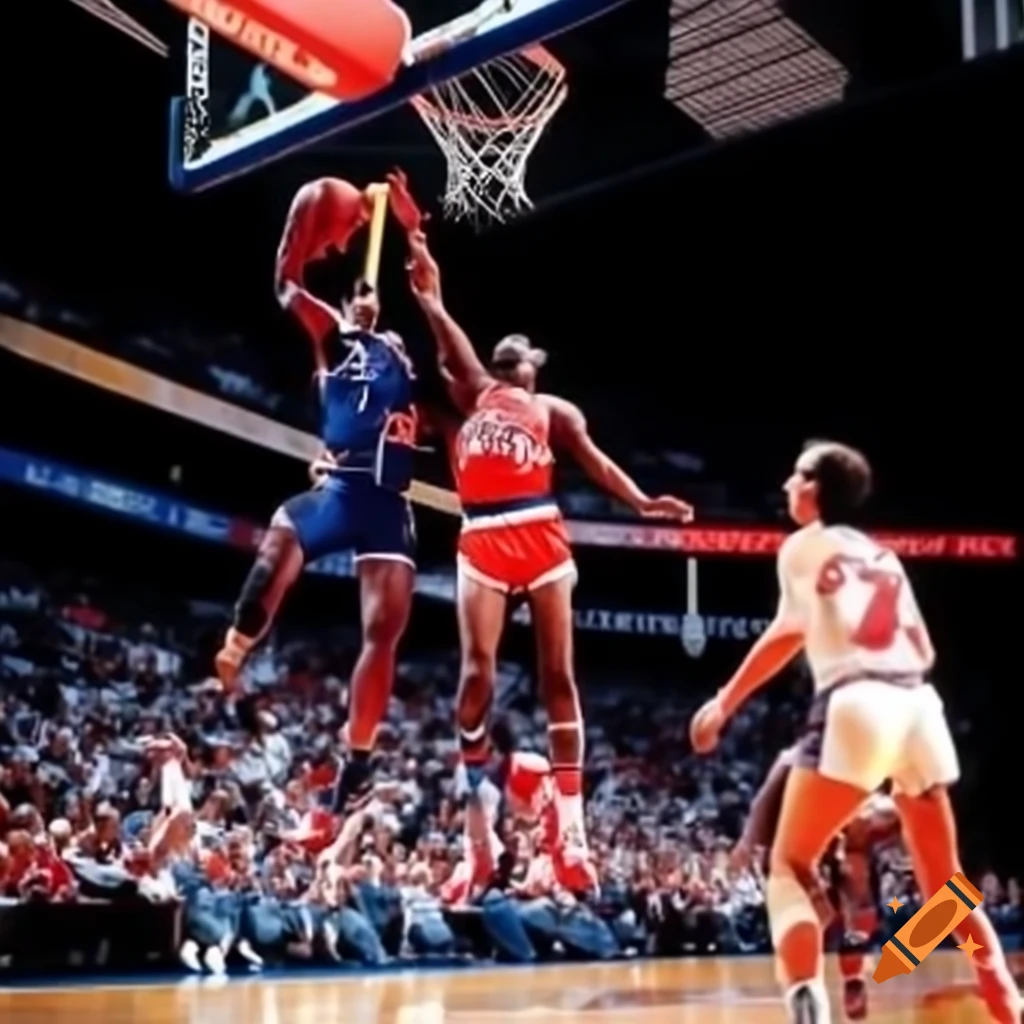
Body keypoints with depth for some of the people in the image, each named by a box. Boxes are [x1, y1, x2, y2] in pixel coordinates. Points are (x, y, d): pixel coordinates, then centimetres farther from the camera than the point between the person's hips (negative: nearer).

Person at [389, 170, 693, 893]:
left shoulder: (553, 410, 18)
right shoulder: (474, 393, 20)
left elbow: (595, 461, 8)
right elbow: (440, 316, 16)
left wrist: (642, 502, -10)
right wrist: (415, 238, 12)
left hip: (541, 537, -1)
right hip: (482, 540, 1)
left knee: (557, 673, -4)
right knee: (478, 668, -10)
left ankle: (571, 824, -7)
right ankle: (474, 794, 0)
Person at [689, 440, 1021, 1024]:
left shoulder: (803, 545, 8)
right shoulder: (884, 557, 26)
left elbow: (792, 633, -5)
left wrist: (725, 704, -3)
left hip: (856, 704, -6)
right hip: (918, 704, 6)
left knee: (790, 867, 2)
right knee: (944, 880, 19)